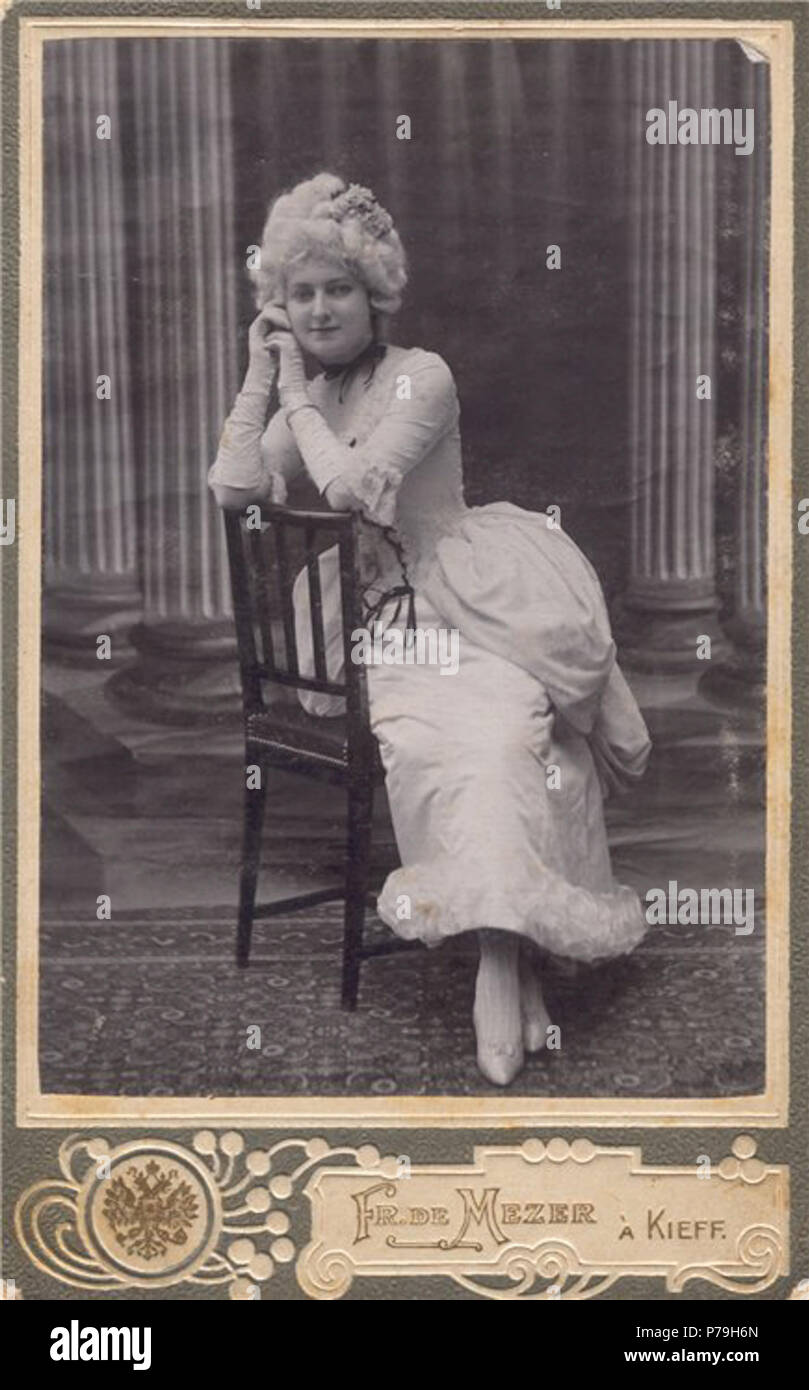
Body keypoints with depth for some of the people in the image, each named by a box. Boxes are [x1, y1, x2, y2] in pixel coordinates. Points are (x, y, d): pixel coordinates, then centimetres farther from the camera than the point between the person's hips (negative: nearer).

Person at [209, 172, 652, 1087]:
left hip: (464, 601, -3)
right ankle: (512, 953, -30)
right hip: (378, 623, 3)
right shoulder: (307, 400, 14)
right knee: (429, 734, -28)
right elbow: (231, 490, -1)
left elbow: (352, 484, -18)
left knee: (498, 726, -30)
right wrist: (260, 374, 2)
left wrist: (299, 396, -5)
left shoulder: (421, 377, -5)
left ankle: (504, 952, -28)